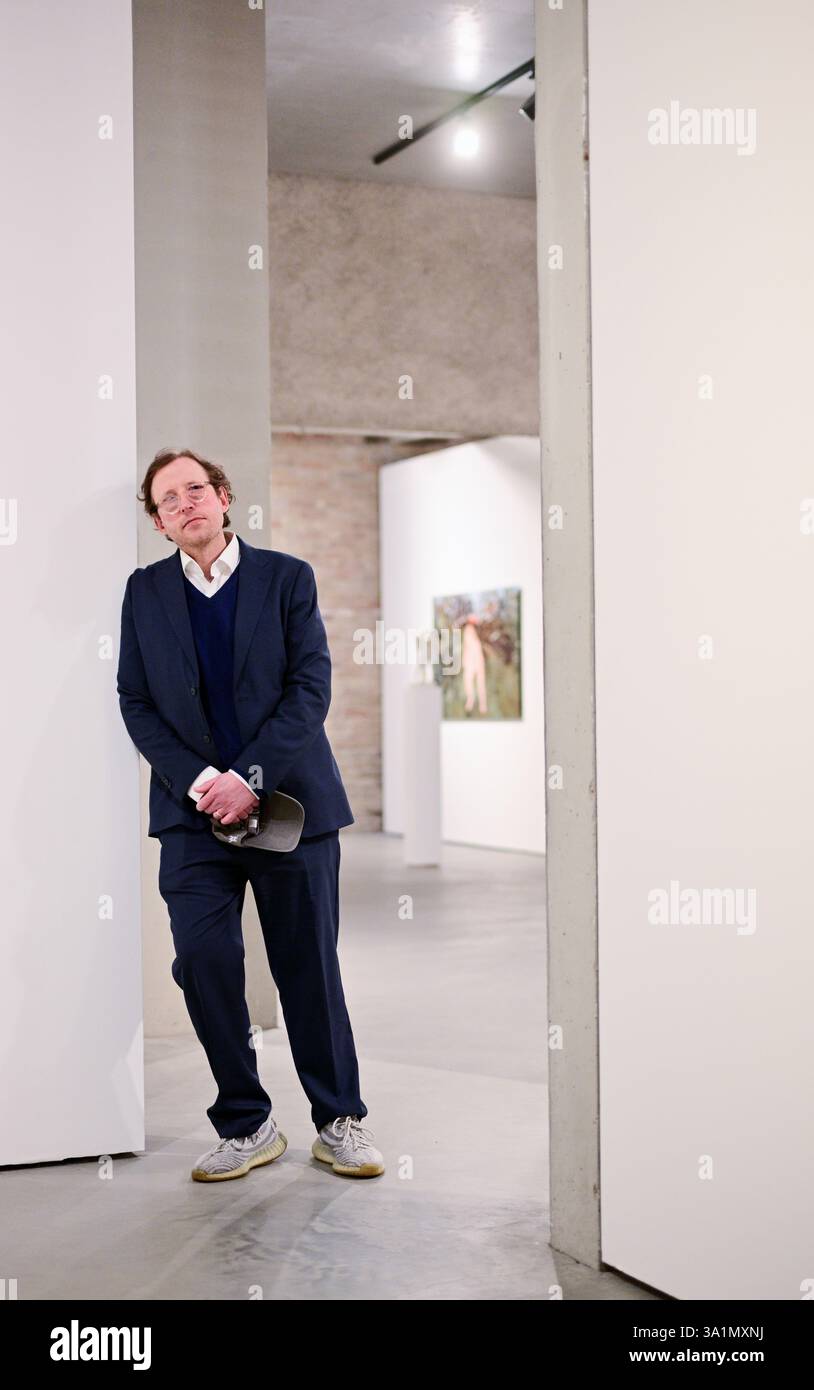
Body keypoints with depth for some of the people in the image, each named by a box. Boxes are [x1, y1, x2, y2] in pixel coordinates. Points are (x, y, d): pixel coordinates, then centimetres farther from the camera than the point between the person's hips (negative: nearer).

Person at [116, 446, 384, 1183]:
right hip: (194, 808, 2)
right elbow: (136, 701, 4)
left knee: (310, 967, 5)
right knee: (203, 962, -7)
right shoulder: (144, 591, 8)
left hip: (288, 799, -1)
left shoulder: (288, 577, 2)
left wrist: (249, 777, -15)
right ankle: (247, 1127, 9)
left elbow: (311, 687, -5)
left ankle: (339, 1121, 19)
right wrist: (197, 782, -11)